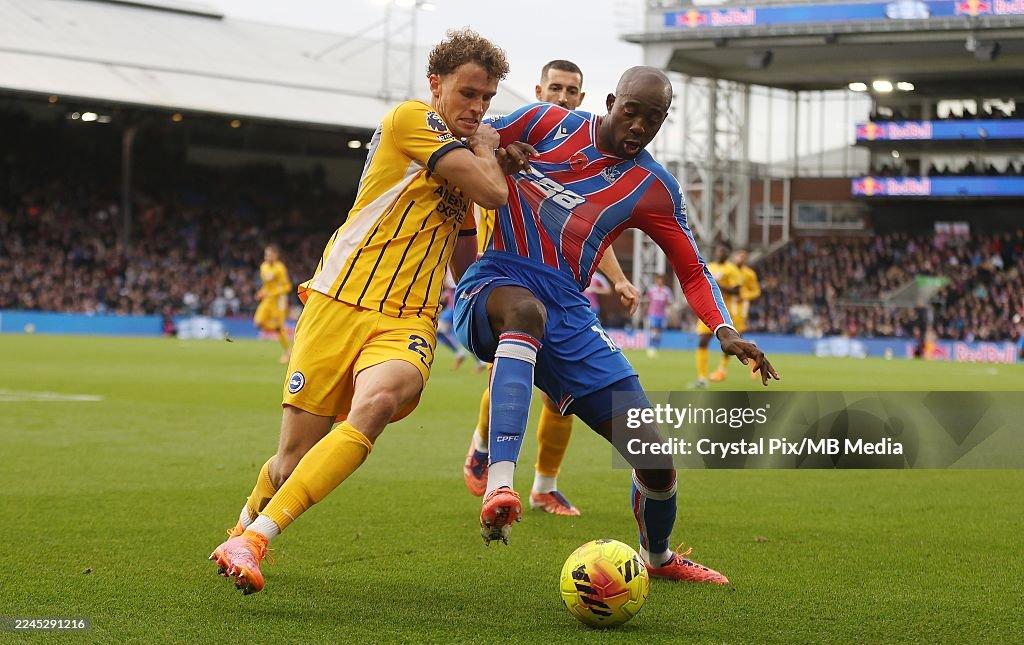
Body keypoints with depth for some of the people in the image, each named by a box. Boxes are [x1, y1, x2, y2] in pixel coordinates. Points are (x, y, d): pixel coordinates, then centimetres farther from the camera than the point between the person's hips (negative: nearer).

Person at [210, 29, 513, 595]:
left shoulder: (460, 166, 23)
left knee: (377, 402, -32)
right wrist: (485, 150, 10)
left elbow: (467, 267, 30)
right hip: (339, 304, -4)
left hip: (408, 322, 5)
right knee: (292, 462, -2)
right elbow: (493, 193, -10)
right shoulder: (411, 119, -2)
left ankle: (254, 539, -32)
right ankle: (250, 516, 36)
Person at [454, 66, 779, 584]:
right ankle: (499, 487, -56)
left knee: (655, 461, -2)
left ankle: (658, 557, 34)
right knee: (527, 309, -45)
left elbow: (692, 270, 15)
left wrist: (724, 330, -4)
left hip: (567, 313, 3)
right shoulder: (548, 124, 6)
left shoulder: (654, 189, 9)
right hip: (494, 285, -3)